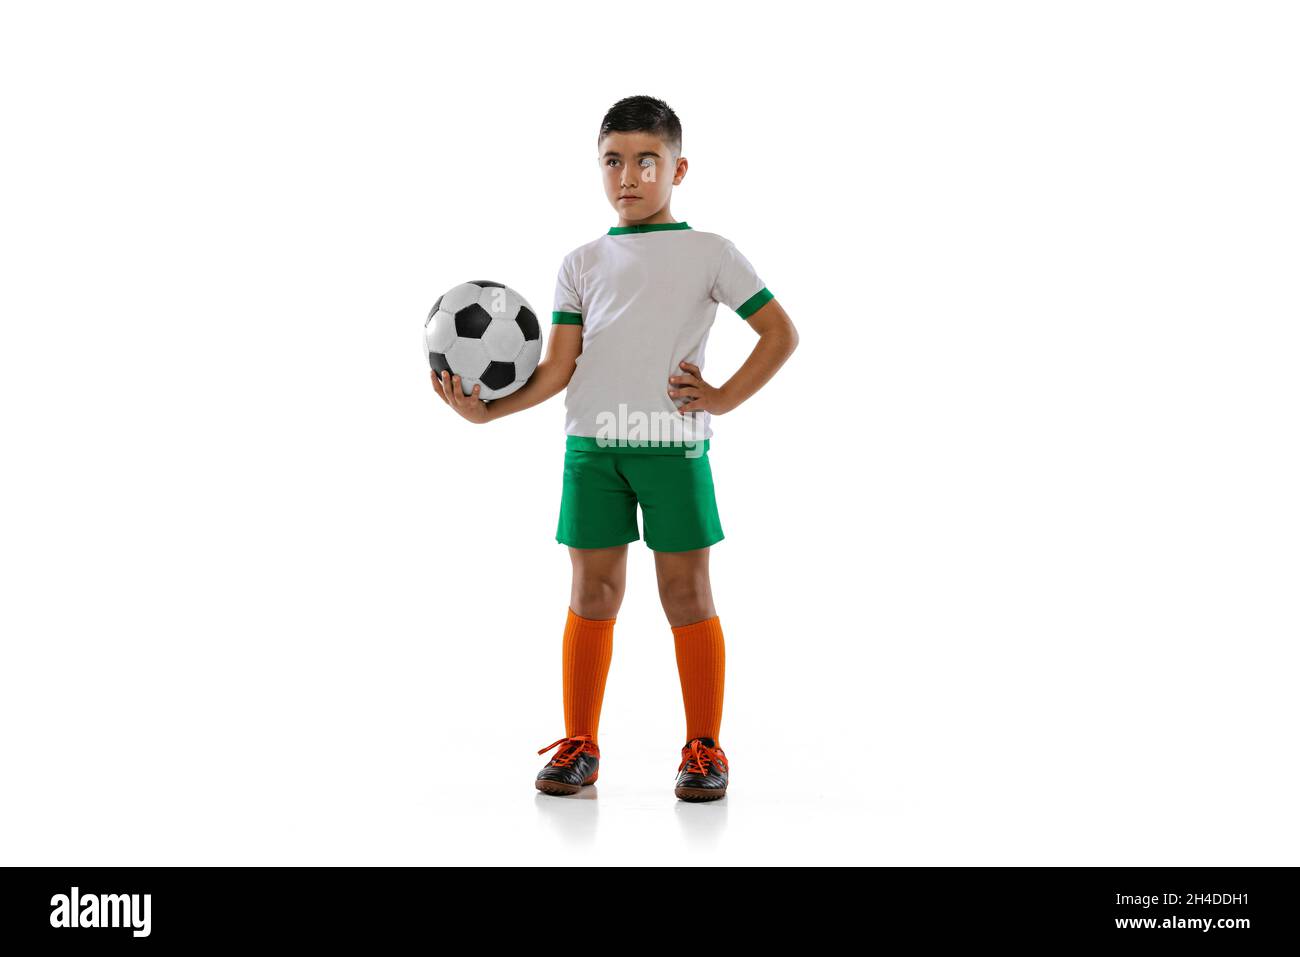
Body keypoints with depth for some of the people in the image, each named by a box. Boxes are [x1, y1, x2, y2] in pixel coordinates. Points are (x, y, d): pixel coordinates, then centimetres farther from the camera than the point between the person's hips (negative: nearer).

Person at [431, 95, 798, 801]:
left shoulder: (710, 253, 7)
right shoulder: (582, 264, 13)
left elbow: (780, 332, 6)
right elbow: (558, 367, 6)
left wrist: (725, 398, -3)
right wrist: (487, 408, -6)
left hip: (674, 444, -2)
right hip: (591, 444, 2)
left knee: (686, 591, 1)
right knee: (592, 590, 5)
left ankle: (704, 749, 14)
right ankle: (579, 745, 16)